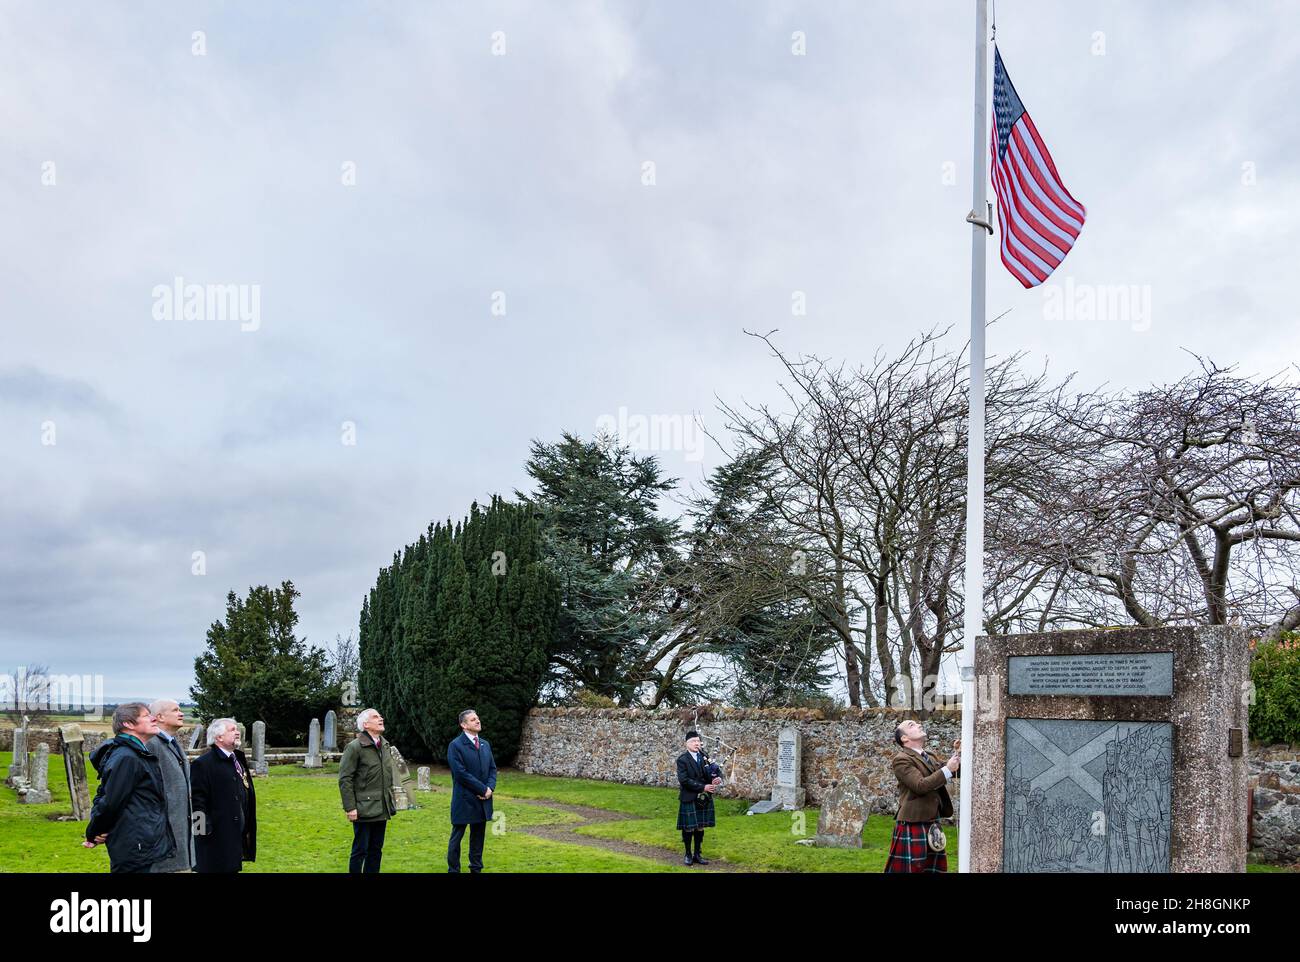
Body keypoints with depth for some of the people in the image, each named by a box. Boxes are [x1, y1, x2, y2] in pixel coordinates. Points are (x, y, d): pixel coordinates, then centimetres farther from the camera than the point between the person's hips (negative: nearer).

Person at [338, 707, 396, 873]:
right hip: (364, 809, -7)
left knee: (376, 851, 11)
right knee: (360, 851, 0)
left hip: (382, 809, 7)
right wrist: (350, 808, -16)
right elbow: (345, 779, -13)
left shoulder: (385, 745, 12)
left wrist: (391, 801, 15)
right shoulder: (354, 747, -10)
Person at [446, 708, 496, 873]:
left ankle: (476, 869, 22)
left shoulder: (485, 744, 12)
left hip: (482, 800, 6)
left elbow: (492, 769, 12)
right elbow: (461, 773, -17)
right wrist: (483, 789, -15)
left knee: (478, 837, 12)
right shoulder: (456, 745, -11)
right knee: (457, 837, 4)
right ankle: (453, 869, 14)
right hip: (464, 800, -6)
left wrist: (490, 788, -7)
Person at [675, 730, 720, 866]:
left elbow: (717, 770, 7)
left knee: (700, 827, 9)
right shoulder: (682, 759, -10)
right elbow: (684, 780, -18)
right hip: (689, 799, -5)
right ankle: (688, 855, 17)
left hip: (704, 799, 5)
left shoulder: (704, 757, 7)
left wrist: (719, 778, -18)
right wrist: (703, 787, -21)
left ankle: (697, 854, 19)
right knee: (688, 828, 3)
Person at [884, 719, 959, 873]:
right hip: (912, 827, -8)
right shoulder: (902, 760, -10)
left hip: (933, 825, 8)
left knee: (935, 868, 9)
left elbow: (956, 772, 19)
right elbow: (921, 785, -22)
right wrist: (947, 769, -20)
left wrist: (957, 755, 1)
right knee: (910, 868, -4)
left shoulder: (930, 758, 16)